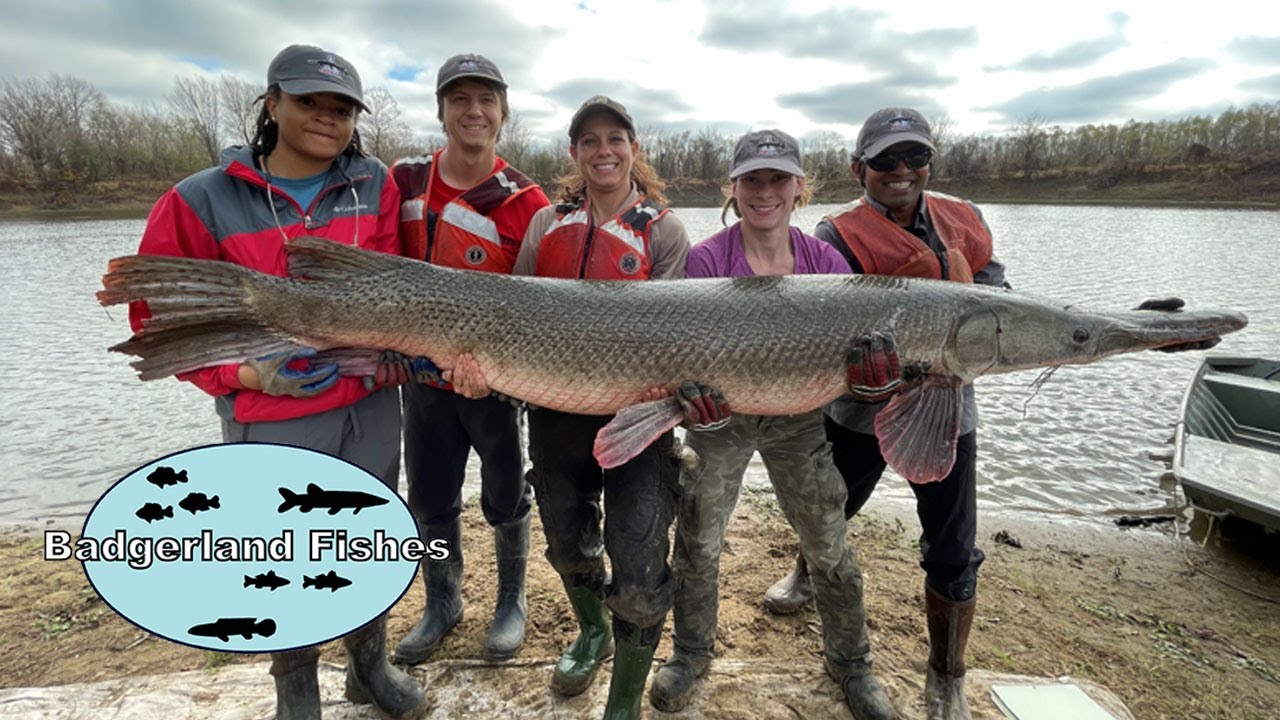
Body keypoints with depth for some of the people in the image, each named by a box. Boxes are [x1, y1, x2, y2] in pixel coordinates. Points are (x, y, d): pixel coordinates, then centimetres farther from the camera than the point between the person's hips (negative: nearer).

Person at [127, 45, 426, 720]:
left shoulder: (376, 187, 2)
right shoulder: (202, 201, -5)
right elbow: (158, 315, -1)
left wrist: (386, 353, -13)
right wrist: (248, 374, -12)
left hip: (370, 407, 3)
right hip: (271, 419, -2)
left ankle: (370, 666, 41)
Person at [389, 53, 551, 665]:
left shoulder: (524, 203, -10)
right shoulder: (403, 183, 0)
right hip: (422, 374, 4)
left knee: (504, 498, 13)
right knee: (430, 500, 16)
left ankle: (512, 601, 36)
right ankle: (442, 603, 39)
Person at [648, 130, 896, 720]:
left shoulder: (824, 260, -4)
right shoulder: (706, 260, -11)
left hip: (799, 420, 2)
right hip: (720, 417, -1)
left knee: (829, 548, 9)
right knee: (697, 543, 5)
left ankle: (850, 662, 36)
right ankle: (691, 652, 33)